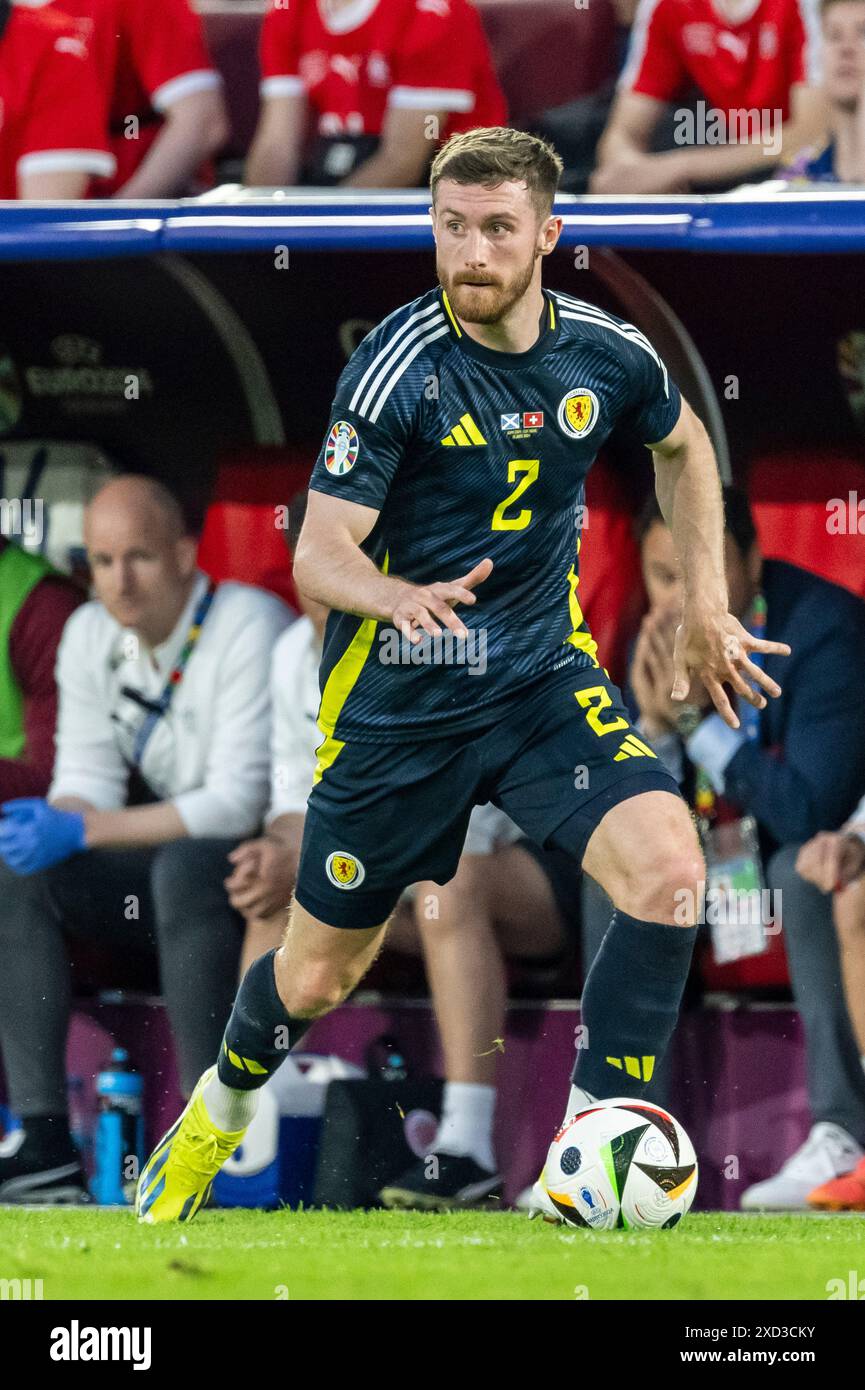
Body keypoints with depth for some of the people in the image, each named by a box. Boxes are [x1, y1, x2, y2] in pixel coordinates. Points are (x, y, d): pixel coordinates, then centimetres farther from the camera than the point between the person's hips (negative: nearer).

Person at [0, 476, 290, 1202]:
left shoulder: (249, 628, -18)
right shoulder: (90, 635, 4)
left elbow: (237, 804, -24)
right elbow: (88, 779, 6)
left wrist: (83, 829, -29)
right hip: (175, 876, 7)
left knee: (183, 867, -38)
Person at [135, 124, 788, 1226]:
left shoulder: (605, 352, -6)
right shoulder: (399, 368, -18)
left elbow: (682, 446, 18)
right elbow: (318, 557, -19)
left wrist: (705, 606, 15)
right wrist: (401, 597, -40)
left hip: (544, 678, 3)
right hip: (397, 701, -3)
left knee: (668, 869, -23)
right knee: (319, 973, 11)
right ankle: (217, 1114, 44)